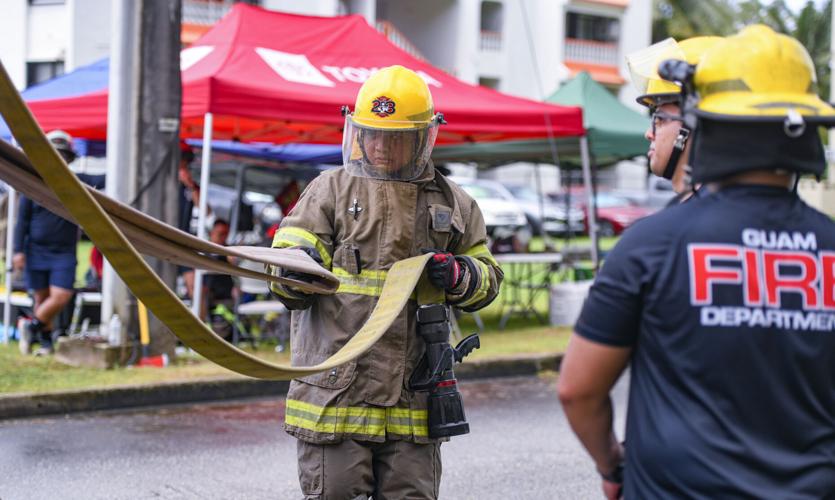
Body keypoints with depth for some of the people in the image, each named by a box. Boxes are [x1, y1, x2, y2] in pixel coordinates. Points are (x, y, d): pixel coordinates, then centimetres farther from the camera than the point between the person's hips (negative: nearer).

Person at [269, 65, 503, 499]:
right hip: (335, 392, -3)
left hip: (413, 399, 3)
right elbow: (287, 283, 1)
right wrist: (297, 270, -23)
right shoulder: (331, 190, 4)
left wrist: (460, 277, -2)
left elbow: (487, 279, 21)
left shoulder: (452, 204, 12)